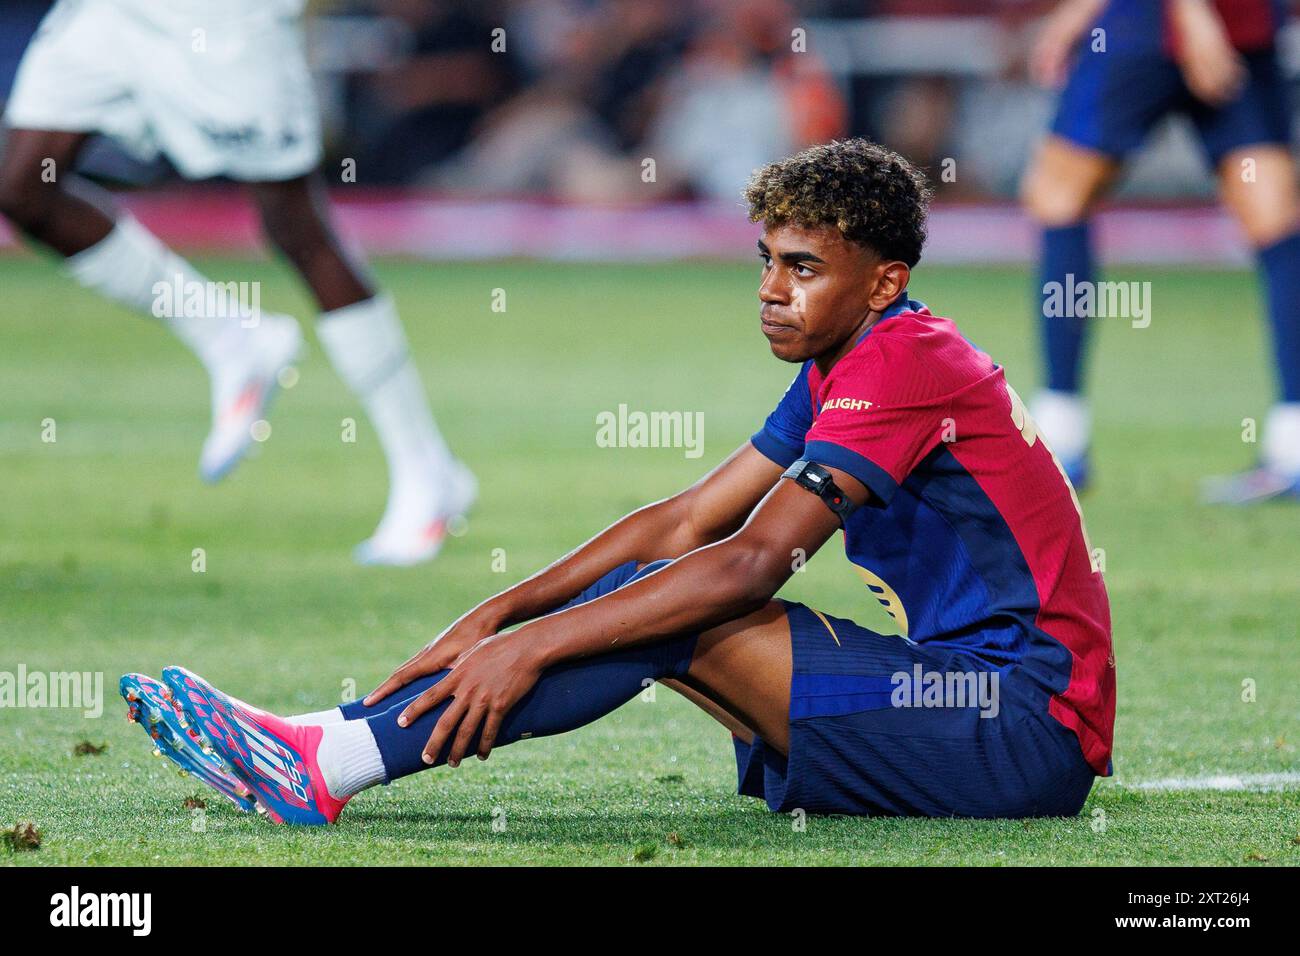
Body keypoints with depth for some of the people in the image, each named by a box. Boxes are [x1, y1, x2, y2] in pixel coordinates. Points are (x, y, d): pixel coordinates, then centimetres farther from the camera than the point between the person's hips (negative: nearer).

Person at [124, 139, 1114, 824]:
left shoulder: (905, 364, -15)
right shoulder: (841, 371, 16)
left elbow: (751, 563, -22)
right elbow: (685, 524, 13)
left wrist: (533, 643, -23)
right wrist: (496, 615, 1)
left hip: (1031, 731, -9)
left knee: (681, 613, -19)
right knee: (649, 601, 2)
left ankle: (326, 766, -24)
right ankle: (326, 745, -5)